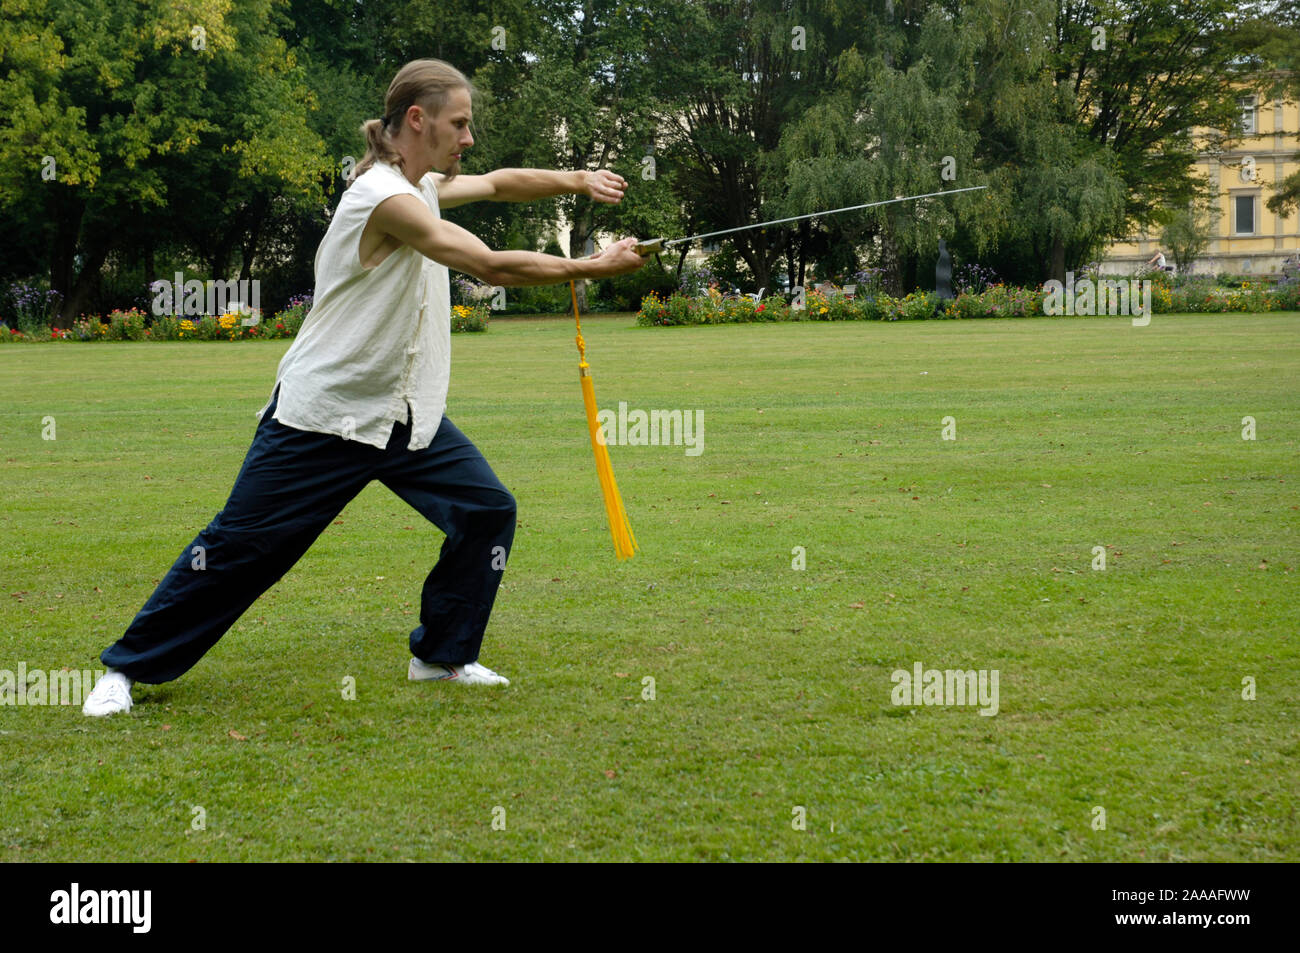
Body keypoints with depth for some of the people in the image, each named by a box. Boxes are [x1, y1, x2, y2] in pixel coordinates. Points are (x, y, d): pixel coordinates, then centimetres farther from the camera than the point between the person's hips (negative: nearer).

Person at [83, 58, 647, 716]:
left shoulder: (420, 185, 6)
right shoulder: (386, 199, -23)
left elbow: (500, 185, 22)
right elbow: (492, 267, -25)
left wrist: (579, 181, 7)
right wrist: (594, 267, -20)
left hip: (404, 412, 9)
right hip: (322, 414, -9)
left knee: (488, 511, 1)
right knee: (239, 546, -2)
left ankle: (443, 654, 16)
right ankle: (128, 667, 11)